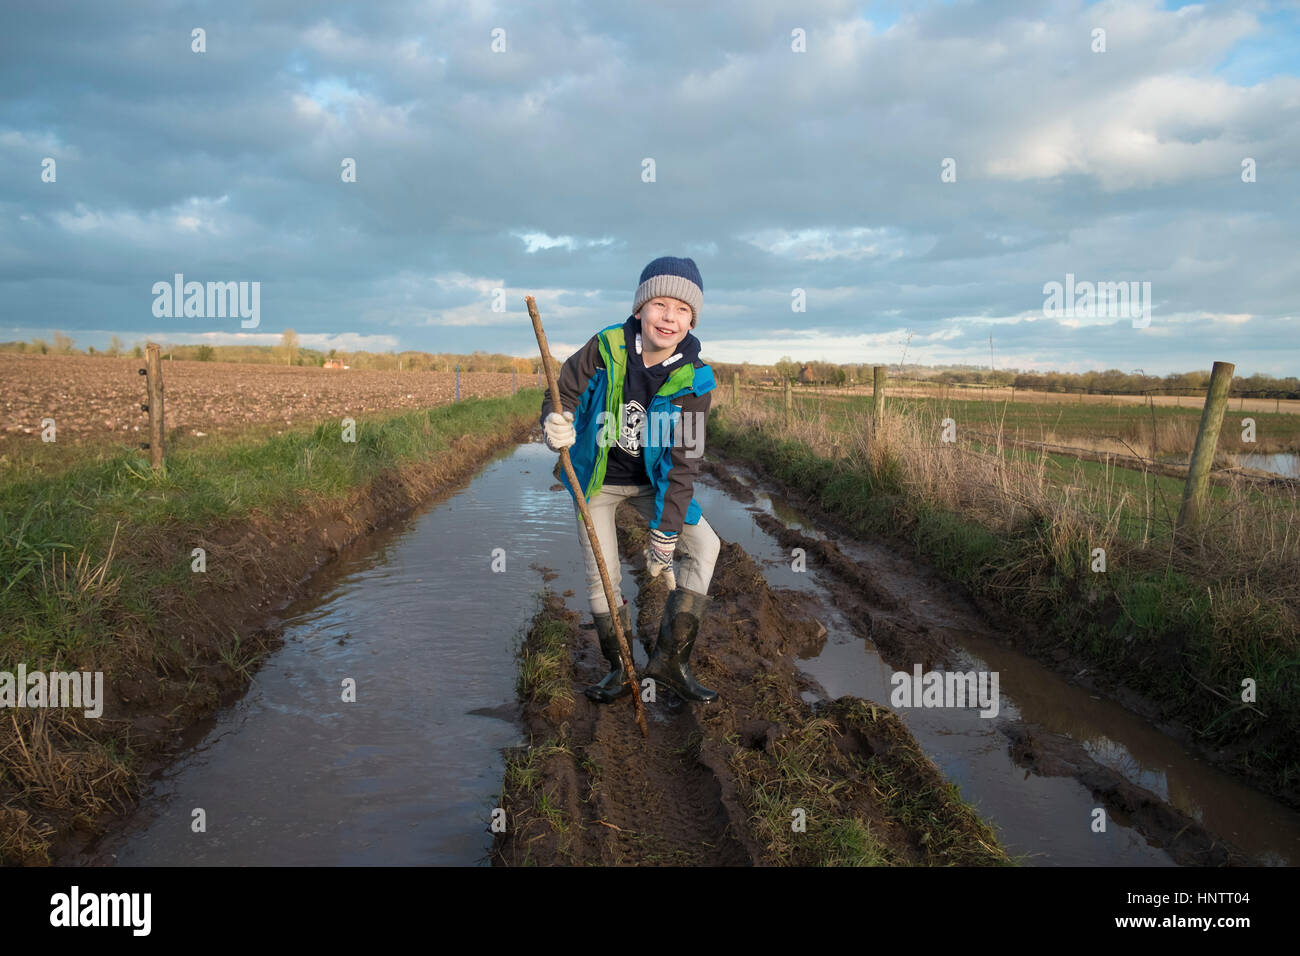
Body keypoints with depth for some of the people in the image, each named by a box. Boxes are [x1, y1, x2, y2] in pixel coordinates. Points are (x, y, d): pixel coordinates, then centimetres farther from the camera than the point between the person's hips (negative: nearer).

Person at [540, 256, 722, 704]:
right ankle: (620, 670, 22)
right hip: (596, 481, -1)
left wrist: (665, 534, -20)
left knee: (705, 546, -11)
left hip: (651, 482, 1)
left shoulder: (693, 380, -18)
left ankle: (671, 657, -1)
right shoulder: (606, 348, -19)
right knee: (602, 578, 0)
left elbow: (683, 462, -18)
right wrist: (555, 423, -35)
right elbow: (563, 393, -9)